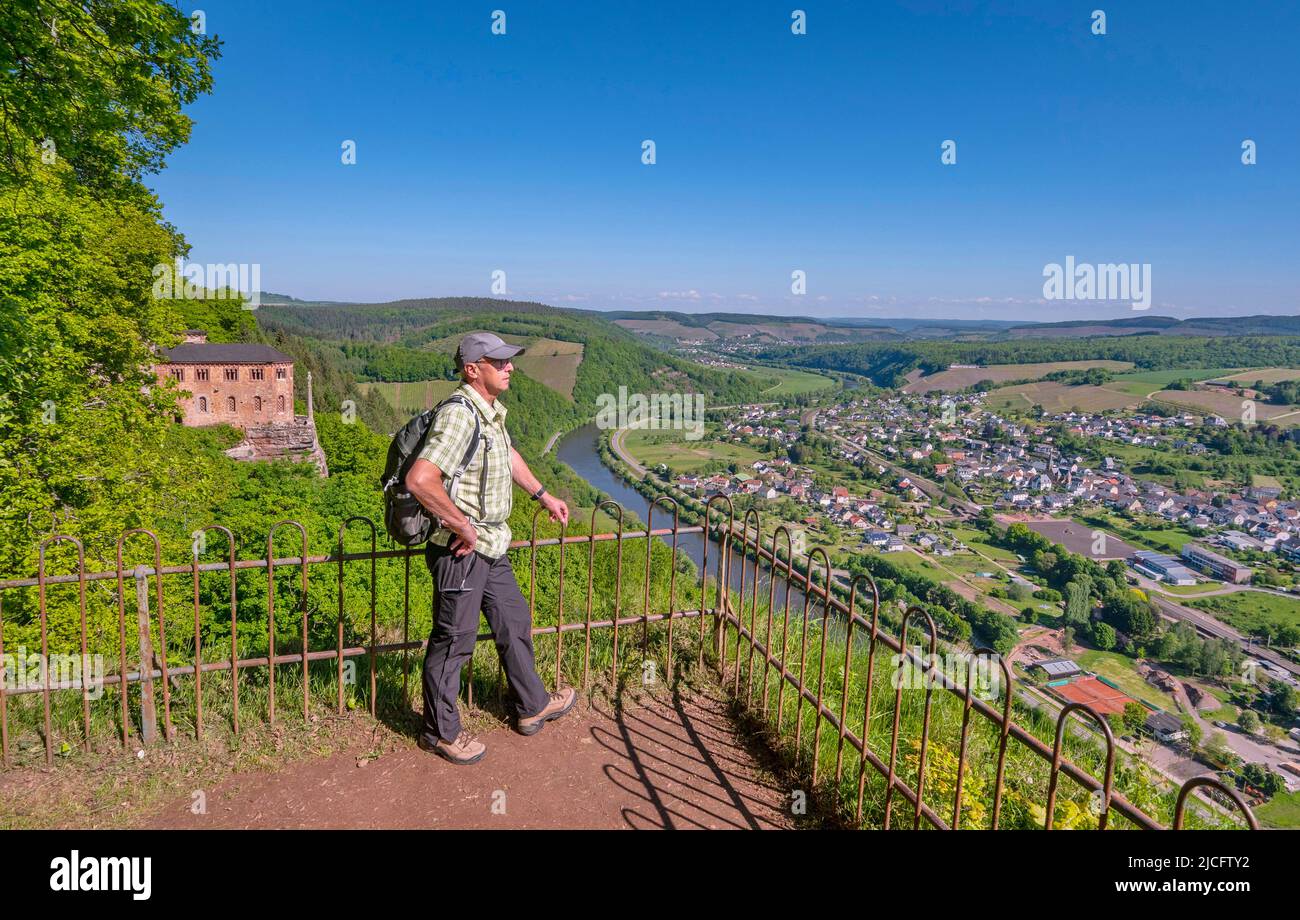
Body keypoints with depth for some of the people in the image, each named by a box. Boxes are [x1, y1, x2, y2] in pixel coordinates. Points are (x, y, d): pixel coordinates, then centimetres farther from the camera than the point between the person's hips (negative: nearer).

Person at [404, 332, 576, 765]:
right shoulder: (460, 415, -23)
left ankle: (532, 706, 39)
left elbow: (508, 456, 28)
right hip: (461, 550, -10)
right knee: (454, 640, 6)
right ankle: (441, 731, 25)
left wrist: (544, 496, 33)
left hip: (491, 547, 10)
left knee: (515, 622, 20)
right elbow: (420, 480, -33)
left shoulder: (491, 412, 8)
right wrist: (463, 527, -23)